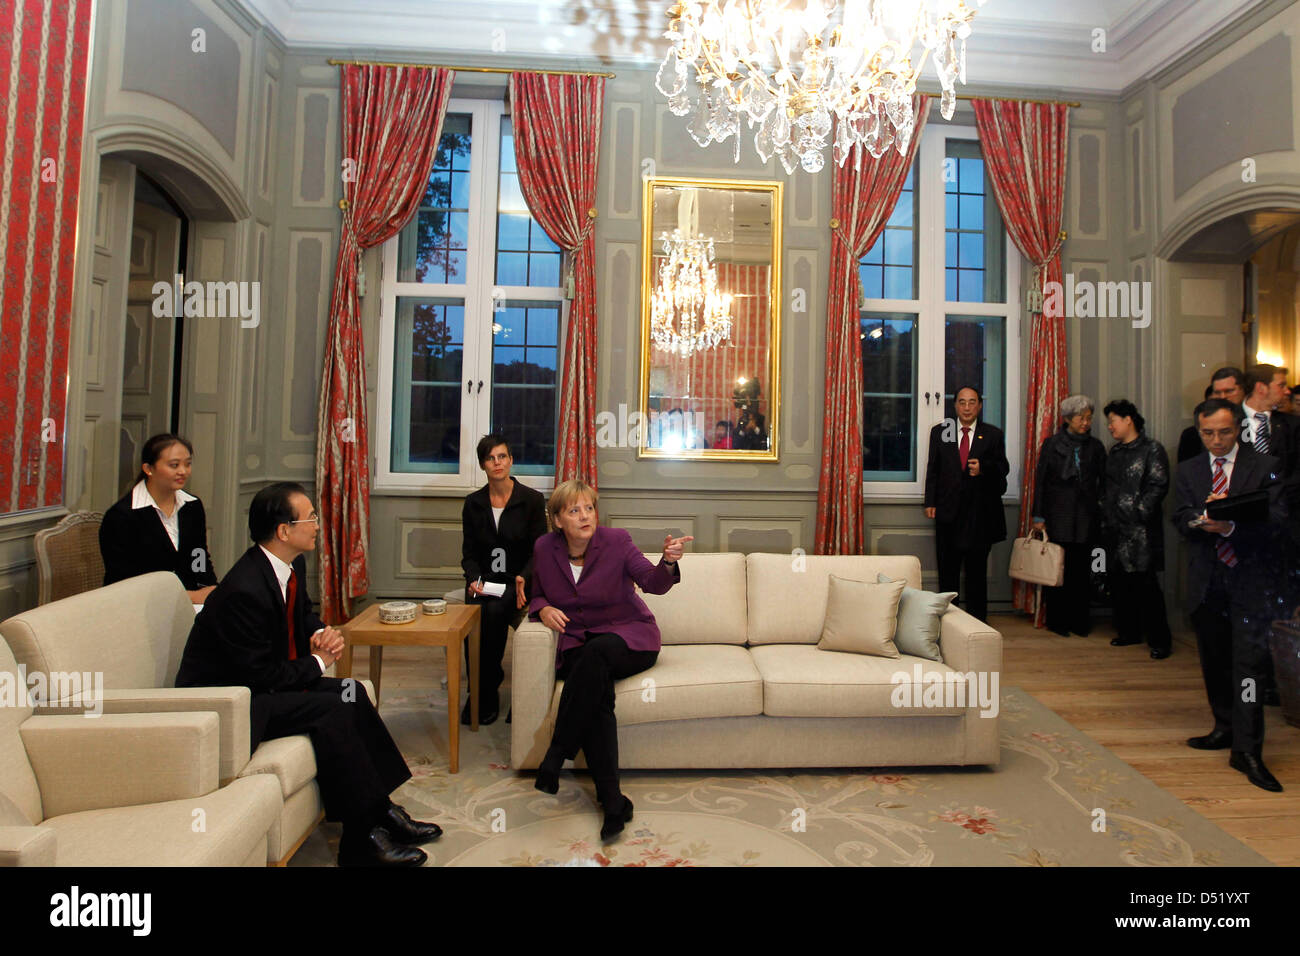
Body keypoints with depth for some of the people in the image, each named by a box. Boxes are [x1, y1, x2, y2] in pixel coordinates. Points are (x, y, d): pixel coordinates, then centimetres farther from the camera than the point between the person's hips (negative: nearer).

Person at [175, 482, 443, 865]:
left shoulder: (292, 565, -1)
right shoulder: (243, 591, -29)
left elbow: (304, 615, 17)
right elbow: (261, 677, -26)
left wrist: (324, 633, -5)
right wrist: (318, 662, -12)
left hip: (261, 682, 10)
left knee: (351, 692, -2)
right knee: (333, 710, -23)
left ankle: (382, 811, 3)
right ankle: (362, 841, -14)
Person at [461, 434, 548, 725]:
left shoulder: (532, 499, 0)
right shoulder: (473, 503, 9)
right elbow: (469, 553, 9)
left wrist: (523, 578, -20)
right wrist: (474, 579, -11)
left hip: (517, 581, -2)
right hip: (484, 579, 2)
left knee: (494, 611, -31)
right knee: (476, 613, -28)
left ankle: (485, 694, -14)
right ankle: (485, 693, -11)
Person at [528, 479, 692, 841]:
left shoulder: (616, 541, -8)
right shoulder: (544, 547, 1)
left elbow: (653, 583, -17)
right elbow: (537, 593, 16)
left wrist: (668, 562, -38)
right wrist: (543, 609, -7)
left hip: (629, 637, -2)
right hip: (577, 644, 2)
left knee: (595, 653, -36)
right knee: (597, 692, -31)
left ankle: (556, 756, -26)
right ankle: (612, 800, -28)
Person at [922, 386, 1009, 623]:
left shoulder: (993, 435, 5)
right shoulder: (939, 432, 7)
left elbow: (1003, 468, 3)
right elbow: (932, 469, 7)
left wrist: (983, 468, -19)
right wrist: (930, 502, 1)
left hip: (980, 511, -1)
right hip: (948, 511, 1)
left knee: (977, 569, 6)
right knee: (947, 568, 8)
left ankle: (977, 621, 16)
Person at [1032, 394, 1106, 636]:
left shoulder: (1095, 447, 9)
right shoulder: (1052, 444, 2)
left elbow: (1104, 482, 11)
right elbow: (1040, 480, 0)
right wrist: (1039, 516, -3)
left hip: (1085, 519, 2)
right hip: (1058, 516, -2)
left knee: (1081, 571, 4)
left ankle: (1079, 621, 15)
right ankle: (1057, 621, 11)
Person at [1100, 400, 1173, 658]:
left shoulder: (1152, 449, -3)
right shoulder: (1114, 452, 18)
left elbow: (1158, 486, -11)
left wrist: (1138, 512, -15)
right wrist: (1106, 516, 12)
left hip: (1140, 530, -7)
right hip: (1114, 528, 7)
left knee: (1145, 583, -8)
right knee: (1119, 582, 10)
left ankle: (1159, 641, 1)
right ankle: (1129, 632, 21)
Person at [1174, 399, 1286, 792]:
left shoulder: (1264, 466, 1)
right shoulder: (1188, 471, 10)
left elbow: (1275, 519, -9)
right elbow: (1181, 519, 1)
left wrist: (1231, 526, -26)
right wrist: (1204, 520, -21)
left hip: (1251, 579, -3)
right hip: (1206, 579, 4)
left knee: (1248, 663, -8)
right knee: (1214, 662, 13)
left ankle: (1247, 751, -2)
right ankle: (1226, 728, 29)